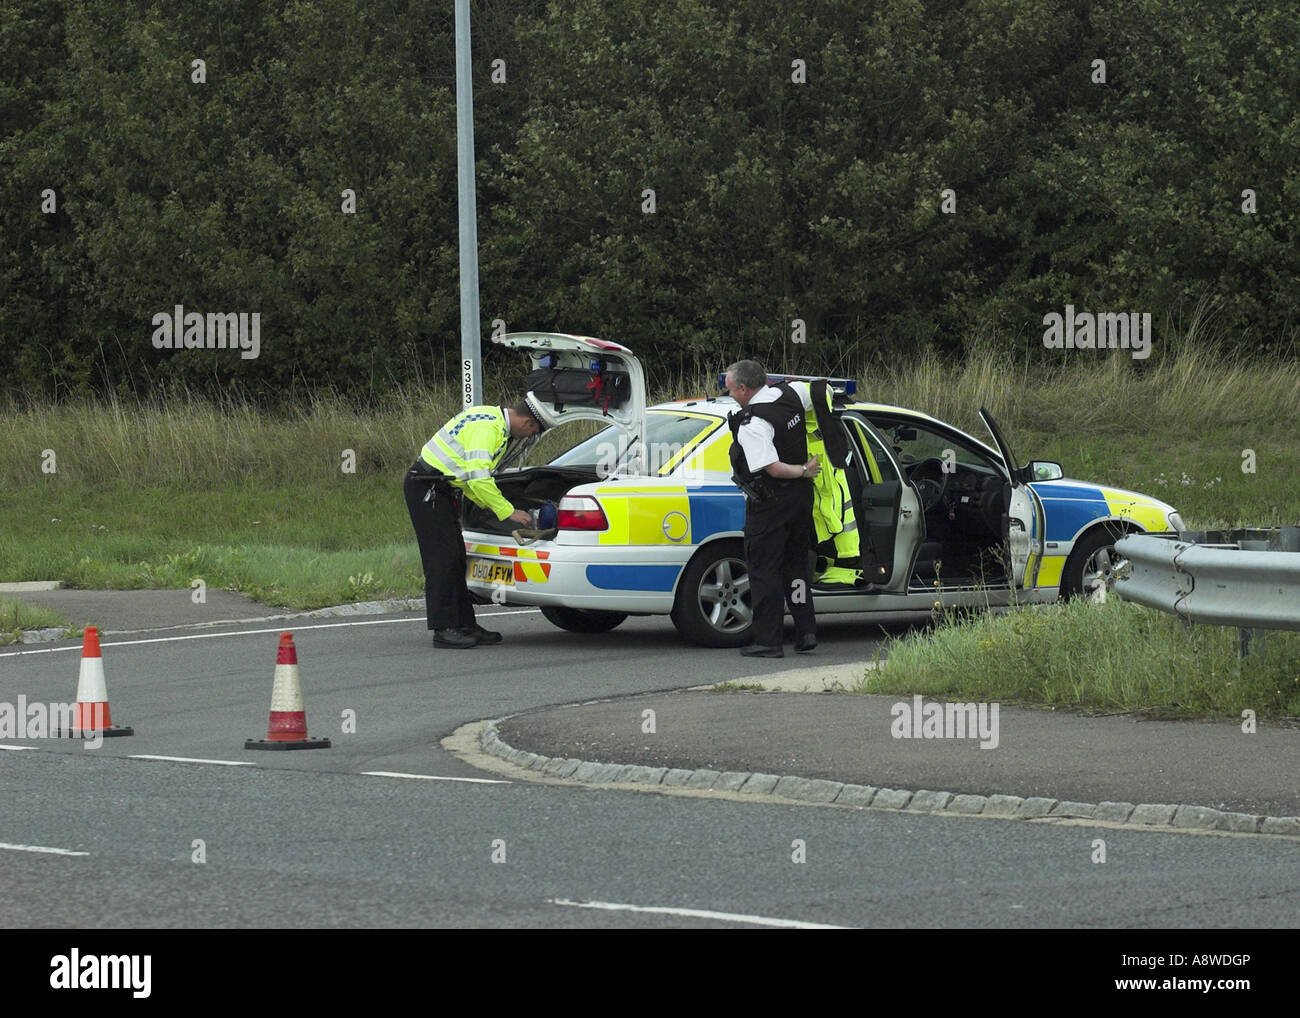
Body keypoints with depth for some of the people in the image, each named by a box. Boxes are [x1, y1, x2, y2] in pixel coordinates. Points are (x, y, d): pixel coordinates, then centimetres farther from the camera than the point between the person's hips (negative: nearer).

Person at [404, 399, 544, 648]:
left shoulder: (493, 421, 15)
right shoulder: (487, 427, -19)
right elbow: (478, 478, -26)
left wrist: (489, 506, 13)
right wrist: (508, 512, -19)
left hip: (440, 490, 11)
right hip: (425, 488, -11)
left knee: (456, 559, 10)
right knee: (443, 558, -12)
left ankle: (465, 625, 13)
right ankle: (444, 629, -12)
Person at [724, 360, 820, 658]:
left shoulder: (752, 425, -24)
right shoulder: (789, 395, 0)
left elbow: (772, 468, -27)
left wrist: (803, 472, -11)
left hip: (770, 505, -8)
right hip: (801, 498, 8)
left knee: (764, 570, 0)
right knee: (796, 564, 18)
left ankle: (768, 641, 1)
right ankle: (806, 631, 18)